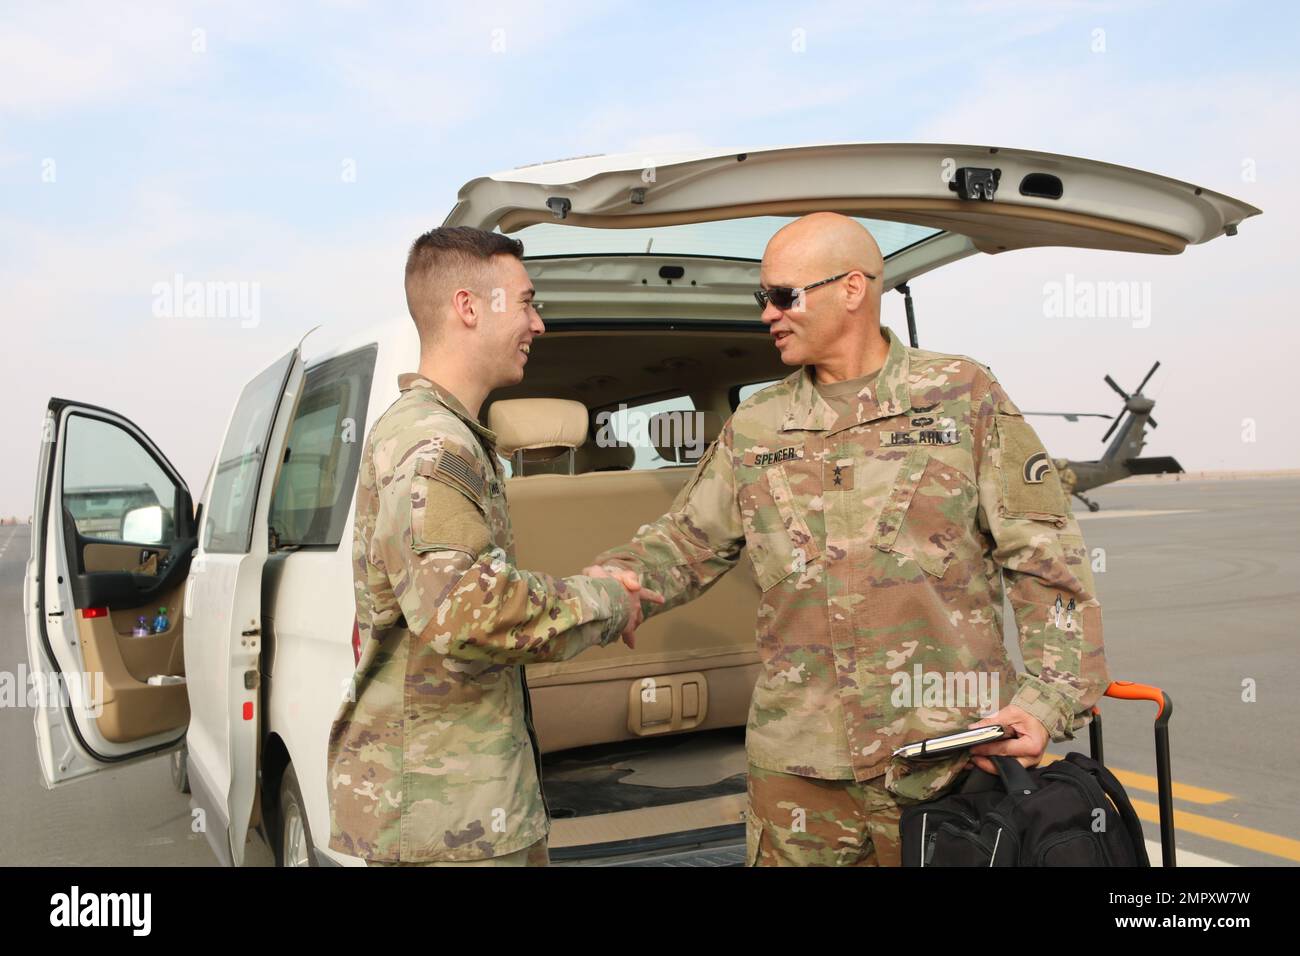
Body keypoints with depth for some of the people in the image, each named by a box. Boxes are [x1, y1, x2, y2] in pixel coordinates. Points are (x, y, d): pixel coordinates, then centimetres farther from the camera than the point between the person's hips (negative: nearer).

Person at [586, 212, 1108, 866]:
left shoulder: (964, 397, 1)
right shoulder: (754, 428, 9)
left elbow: (1044, 563, 0)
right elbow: (683, 543, 11)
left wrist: (1048, 700, -9)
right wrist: (618, 578, -10)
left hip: (954, 757, -2)